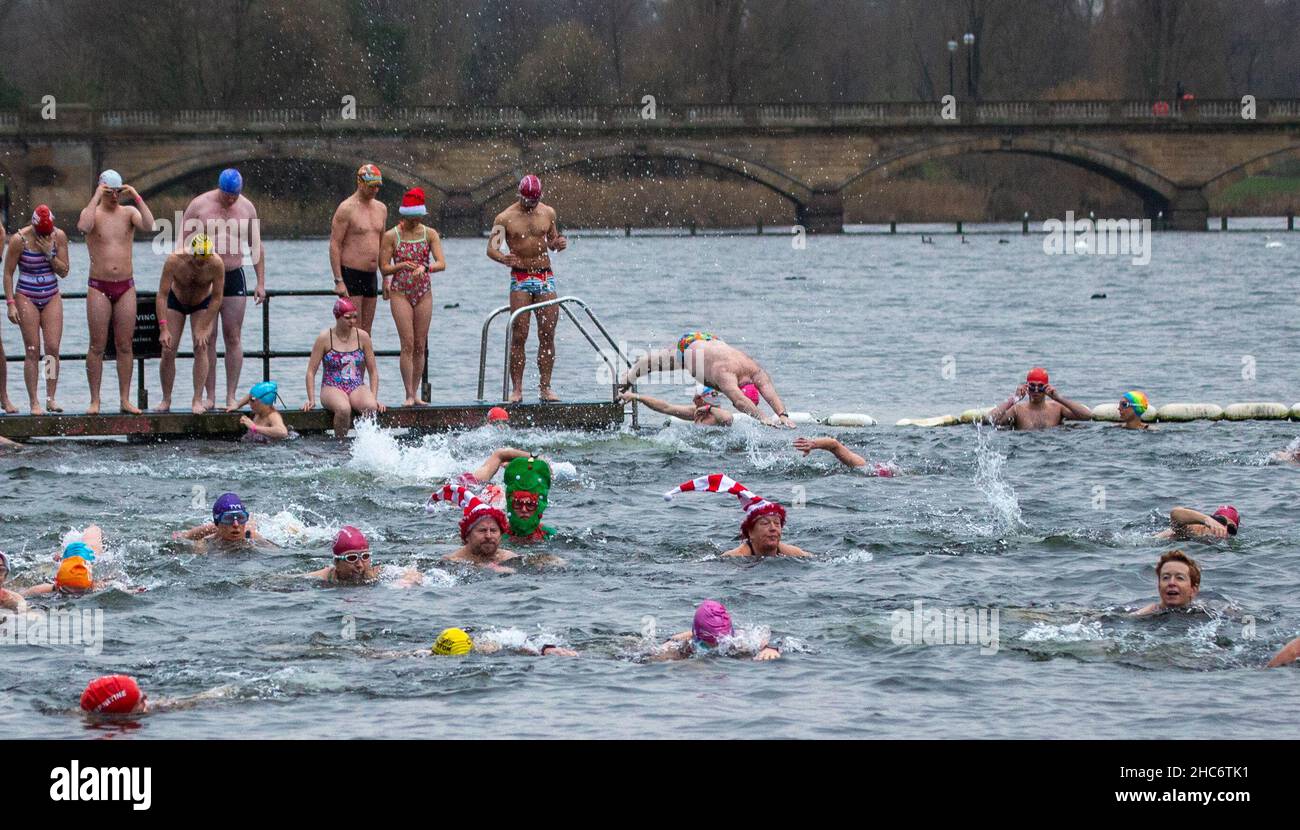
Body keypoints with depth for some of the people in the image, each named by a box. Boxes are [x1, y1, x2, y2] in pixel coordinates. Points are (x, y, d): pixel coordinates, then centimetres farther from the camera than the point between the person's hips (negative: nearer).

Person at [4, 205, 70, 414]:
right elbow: (8, 273, -5)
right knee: (33, 351, -6)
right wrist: (11, 303, -10)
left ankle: (51, 397, -1)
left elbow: (64, 272, 0)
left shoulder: (59, 237, -2)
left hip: (52, 297, 3)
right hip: (27, 298, -3)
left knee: (52, 348, -6)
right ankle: (34, 402, -4)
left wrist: (50, 254, -15)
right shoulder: (19, 240, -11)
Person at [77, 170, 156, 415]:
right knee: (97, 346, -1)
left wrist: (137, 197, -16)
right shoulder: (93, 212, -1)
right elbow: (83, 226, -26)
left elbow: (148, 226, -16)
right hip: (99, 287, -2)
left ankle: (125, 399, 8)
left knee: (124, 346, 4)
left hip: (126, 287, 2)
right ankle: (94, 400, 3)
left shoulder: (129, 212, 4)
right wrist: (97, 197, -21)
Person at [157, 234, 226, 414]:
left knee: (201, 348, -16)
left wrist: (204, 329, -23)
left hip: (202, 304, 0)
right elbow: (162, 295, -31)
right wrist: (163, 329, -37)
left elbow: (217, 298, -22)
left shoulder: (216, 264, -34)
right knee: (168, 351, -6)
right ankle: (166, 400, 6)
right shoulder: (174, 261, -36)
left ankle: (198, 399, -12)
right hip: (176, 301, 0)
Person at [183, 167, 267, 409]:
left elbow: (256, 246, 11)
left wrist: (261, 282, 7)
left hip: (234, 277, 2)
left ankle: (231, 396, 1)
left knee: (233, 338, -2)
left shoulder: (247, 208, 4)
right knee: (207, 339, -1)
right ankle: (209, 396, 3)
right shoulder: (199, 205, -4)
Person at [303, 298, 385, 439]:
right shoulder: (325, 338, -2)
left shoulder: (362, 337, 6)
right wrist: (311, 399, -8)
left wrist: (374, 398, 0)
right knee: (343, 409, -37)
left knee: (371, 407, -32)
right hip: (332, 388, -2)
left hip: (357, 387, 2)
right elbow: (311, 371, 1)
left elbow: (373, 370, 11)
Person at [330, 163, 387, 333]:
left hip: (371, 276, 7)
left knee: (366, 332, 7)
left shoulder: (381, 209, 13)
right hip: (350, 275, -7)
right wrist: (338, 281, -16)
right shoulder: (347, 208, -9)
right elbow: (334, 245, -11)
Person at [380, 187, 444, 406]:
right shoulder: (391, 236, -3)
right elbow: (384, 268, -2)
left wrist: (425, 267, -28)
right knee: (408, 344, -10)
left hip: (423, 293, 3)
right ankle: (409, 394, -8)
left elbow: (441, 264, -8)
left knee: (420, 345, 4)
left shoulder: (430, 234, 2)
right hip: (400, 293, -3)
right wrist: (401, 265, -21)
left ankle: (416, 393, 10)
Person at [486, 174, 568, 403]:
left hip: (545, 277, 3)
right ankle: (517, 389, -6)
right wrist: (503, 258, -31)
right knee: (519, 336, -8)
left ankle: (545, 388, 4)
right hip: (520, 279, -3)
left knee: (547, 335, 0)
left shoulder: (548, 213, 7)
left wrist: (559, 243, -4)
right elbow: (491, 248, -9)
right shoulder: (505, 218, -4)